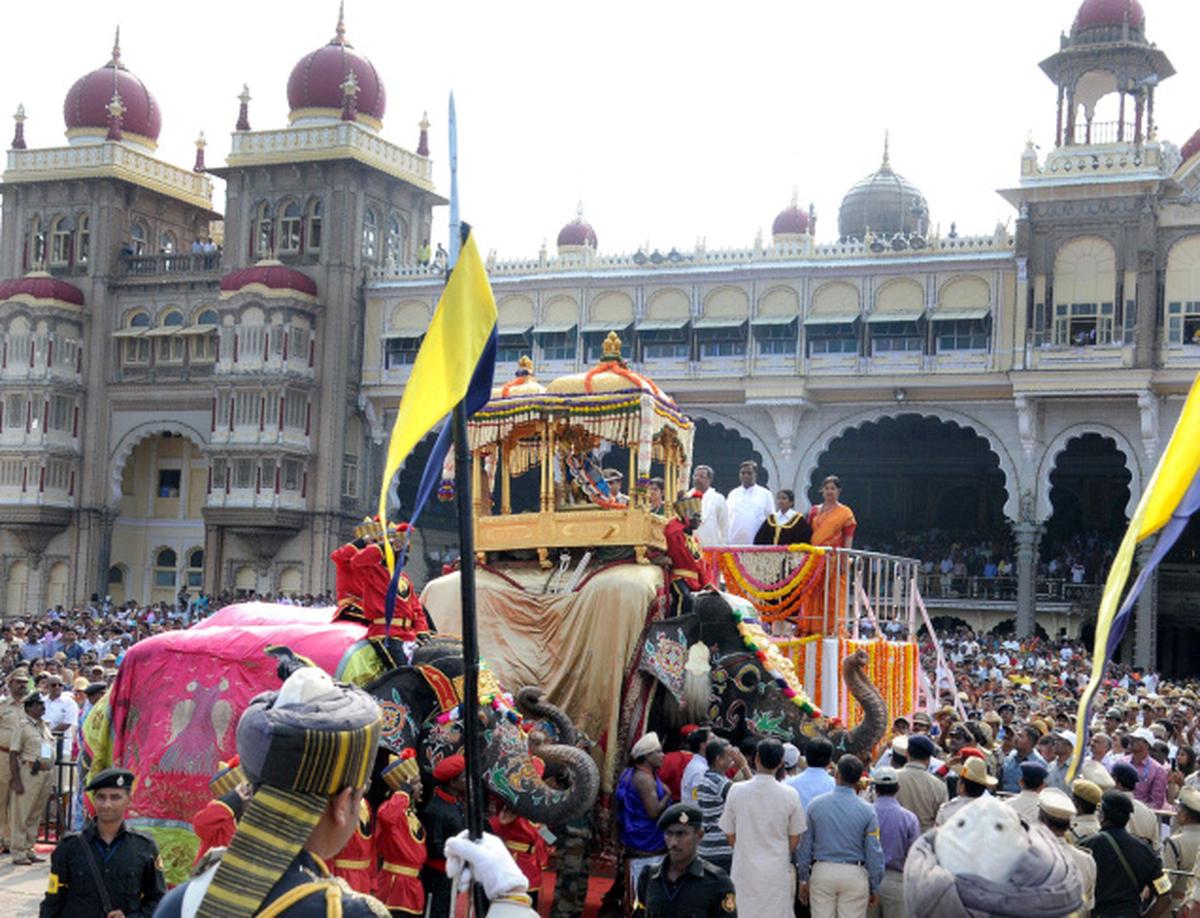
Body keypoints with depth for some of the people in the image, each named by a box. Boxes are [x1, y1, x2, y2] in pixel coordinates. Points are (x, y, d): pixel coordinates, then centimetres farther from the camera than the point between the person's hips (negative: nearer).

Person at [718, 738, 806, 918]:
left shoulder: (736, 791, -8)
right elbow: (795, 837, 2)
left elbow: (729, 835, 1)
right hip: (777, 870, 0)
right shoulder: (789, 795, -9)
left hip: (744, 869, 0)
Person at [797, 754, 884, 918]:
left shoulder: (815, 804, -2)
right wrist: (875, 887, 6)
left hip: (822, 873, 1)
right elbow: (874, 852, -4)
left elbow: (805, 844, 2)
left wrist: (804, 879, 11)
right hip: (854, 874, -1)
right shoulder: (866, 810, -5)